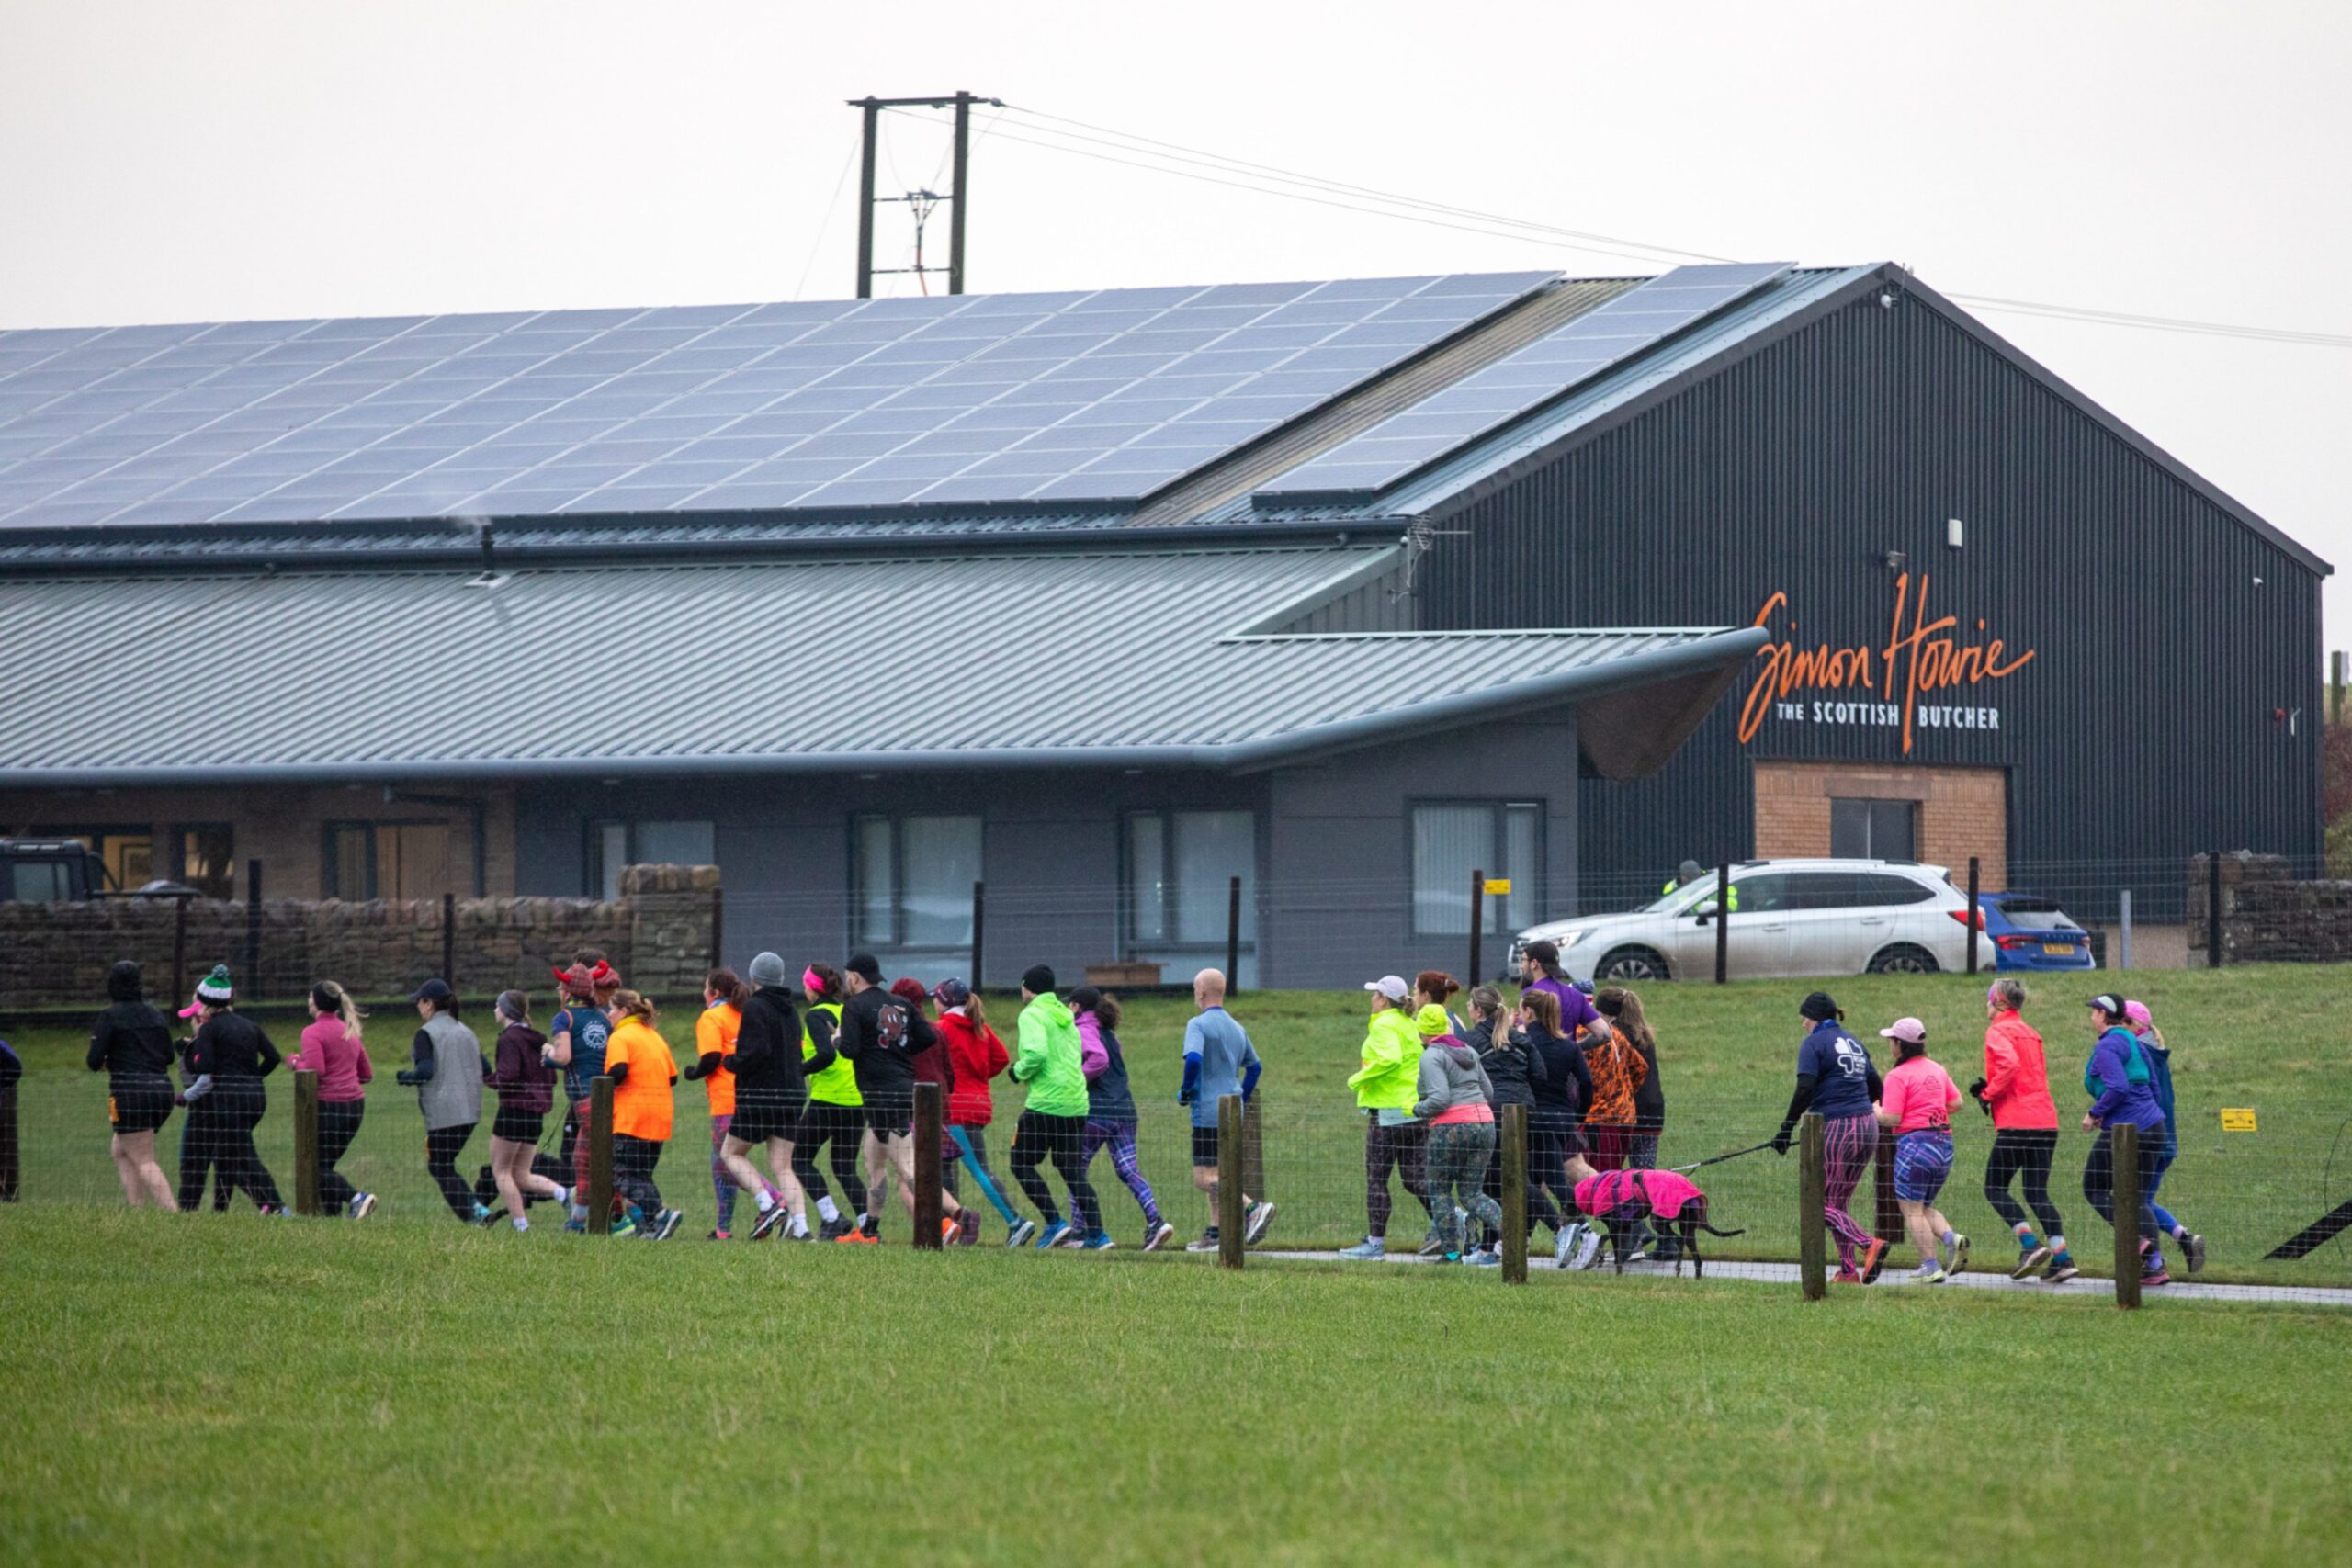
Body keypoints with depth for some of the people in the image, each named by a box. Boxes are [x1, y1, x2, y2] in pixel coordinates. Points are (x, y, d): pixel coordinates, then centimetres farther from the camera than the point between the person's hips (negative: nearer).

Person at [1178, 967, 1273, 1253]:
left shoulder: (1198, 1025, -10)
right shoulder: (1237, 1028, 15)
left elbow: (1193, 1059, -25)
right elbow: (1253, 1065, 22)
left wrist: (1185, 1091, -11)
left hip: (1208, 1111, -8)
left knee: (1204, 1179, -10)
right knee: (1214, 1176, 16)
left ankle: (1253, 1208, -25)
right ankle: (1214, 1234, 16)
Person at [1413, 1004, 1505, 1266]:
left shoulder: (1432, 1057, -8)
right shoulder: (1467, 1051, 16)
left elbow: (1440, 1098, -18)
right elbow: (1488, 1092, 19)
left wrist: (1418, 1109, -1)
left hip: (1451, 1126, -7)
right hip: (1484, 1122, 7)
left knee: (1440, 1190, 9)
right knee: (1471, 1193, 10)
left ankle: (1451, 1251, 6)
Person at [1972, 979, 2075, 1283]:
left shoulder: (1998, 1031, -4)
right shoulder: (2030, 1033, 21)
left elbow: (2009, 1064, -21)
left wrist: (1988, 1094, -9)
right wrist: (1990, 1087, 17)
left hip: (2017, 1121, -7)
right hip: (2046, 1119, 8)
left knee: (1995, 1188, 2)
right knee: (2037, 1192, 10)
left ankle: (2031, 1244, -13)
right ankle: (2062, 1257, -3)